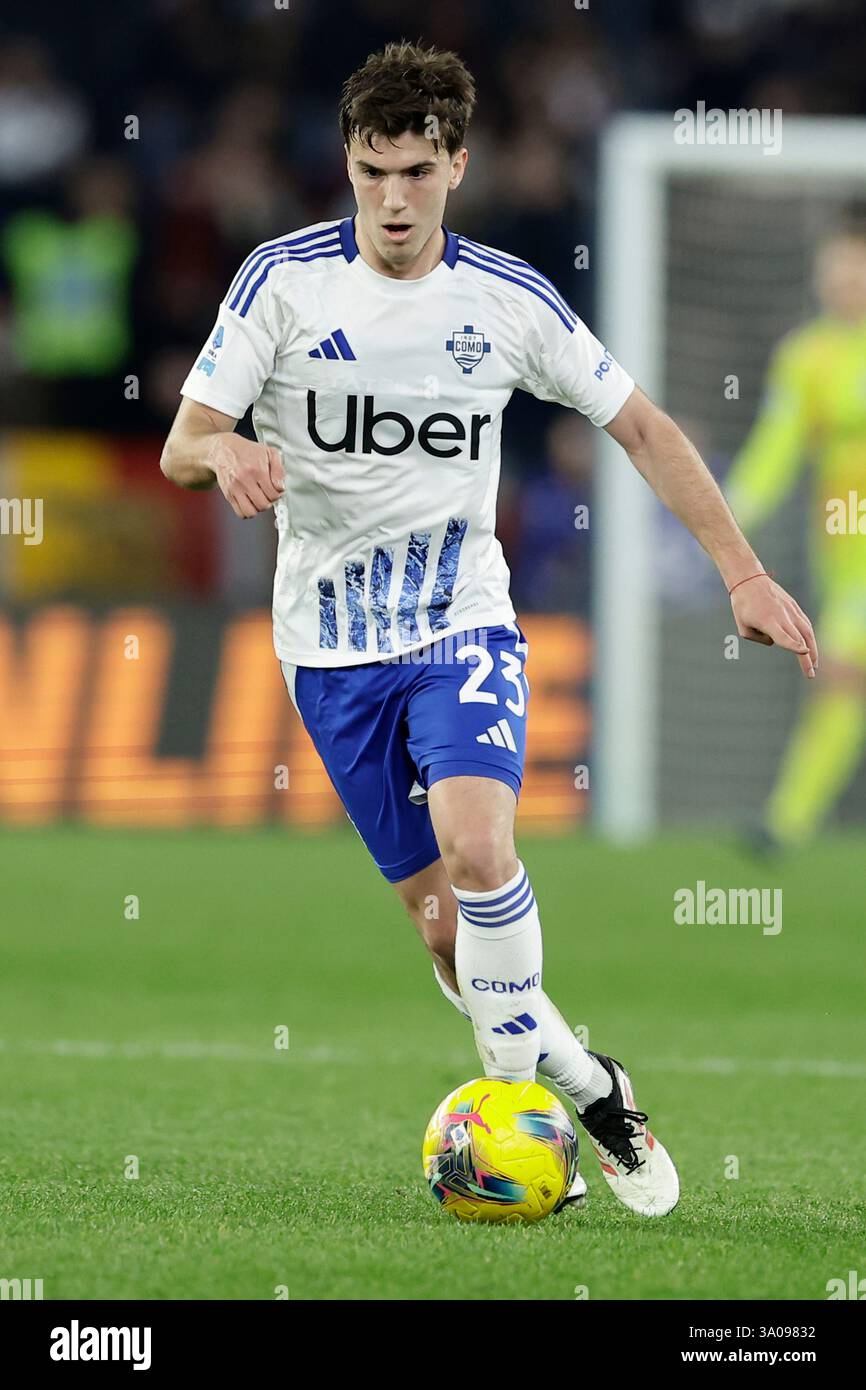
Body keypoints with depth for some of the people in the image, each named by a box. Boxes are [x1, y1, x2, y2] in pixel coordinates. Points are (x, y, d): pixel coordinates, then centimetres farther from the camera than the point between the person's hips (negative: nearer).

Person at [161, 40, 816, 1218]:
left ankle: (523, 1077, -10)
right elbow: (182, 444, -8)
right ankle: (578, 1083, 19)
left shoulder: (509, 299, -3)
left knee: (474, 846, -26)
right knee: (434, 907, 2)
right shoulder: (285, 278, -6)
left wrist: (743, 571, 1)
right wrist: (227, 453, -33)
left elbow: (643, 428, 6)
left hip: (462, 625, -1)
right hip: (330, 644, 1)